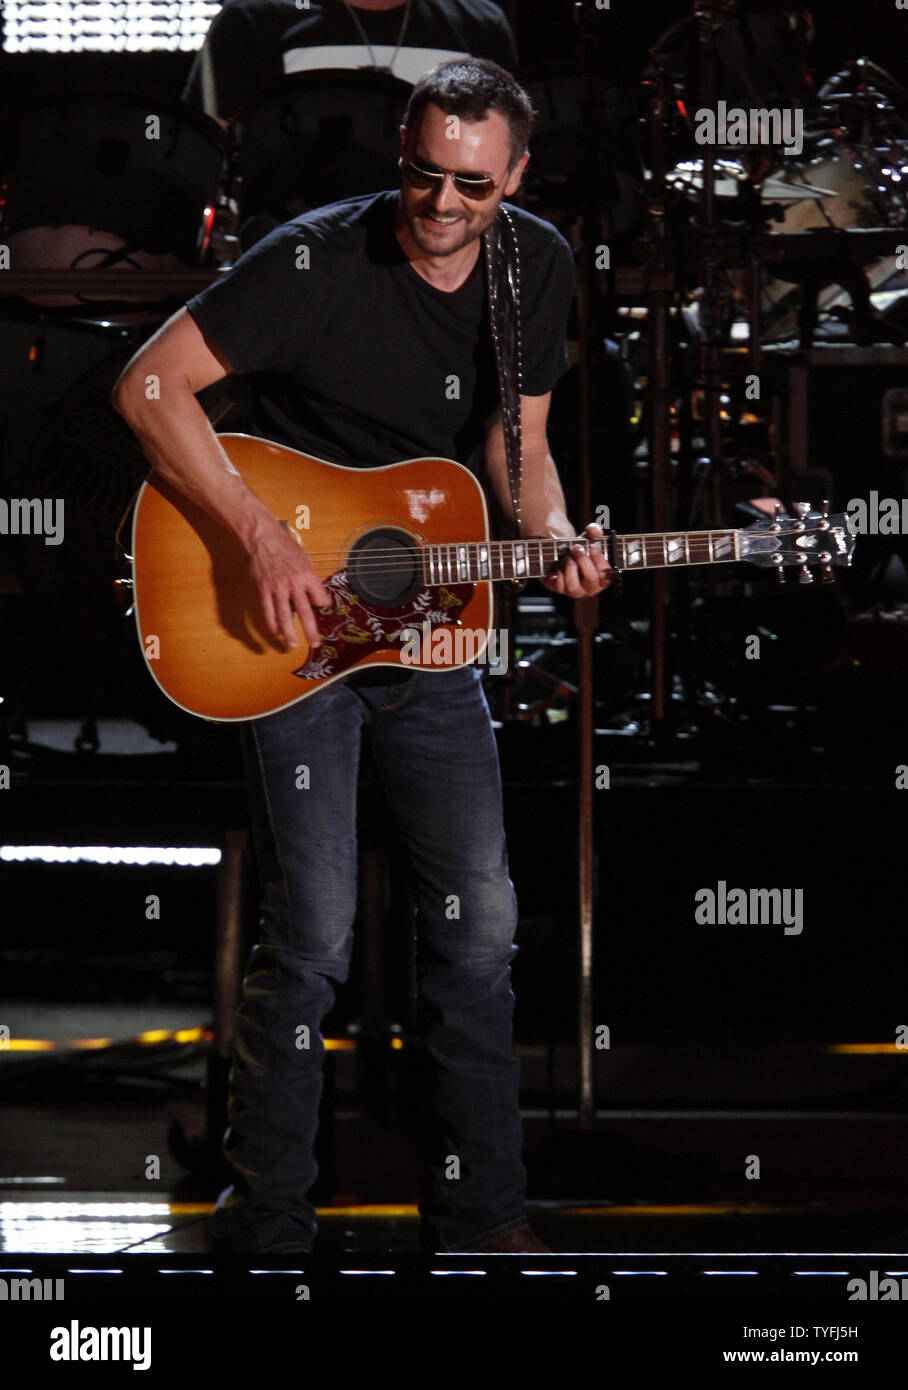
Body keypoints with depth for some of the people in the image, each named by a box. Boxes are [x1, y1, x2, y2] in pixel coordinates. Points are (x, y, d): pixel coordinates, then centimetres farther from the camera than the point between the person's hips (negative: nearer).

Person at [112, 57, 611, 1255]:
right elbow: (150, 385, -20)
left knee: (479, 919, 5)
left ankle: (478, 1211, 16)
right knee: (317, 930, -9)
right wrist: (265, 540, -25)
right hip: (300, 620, -6)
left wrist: (553, 537, -9)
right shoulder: (314, 262, -18)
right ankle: (264, 1216, 4)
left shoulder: (538, 268, 2)